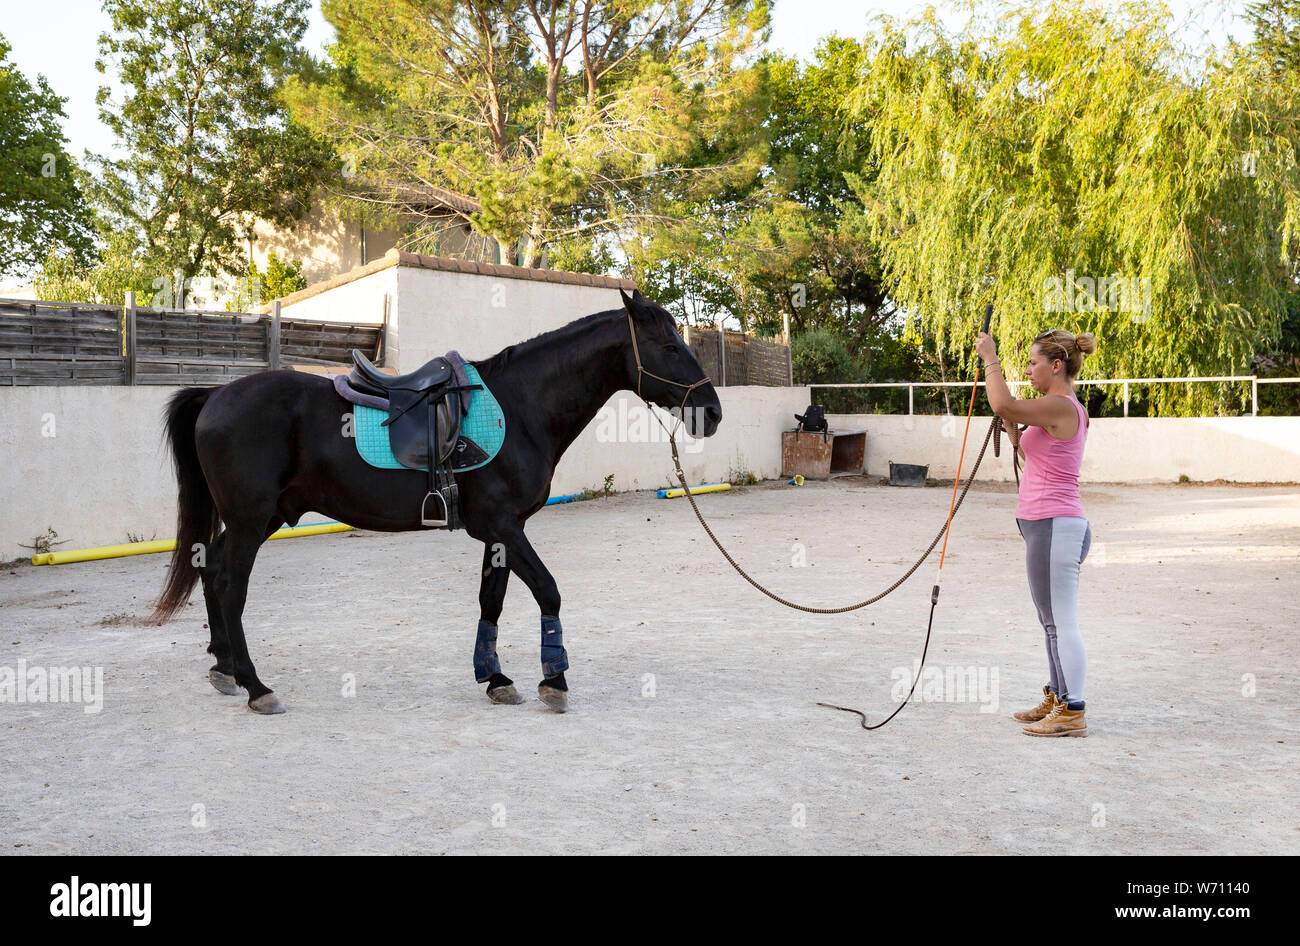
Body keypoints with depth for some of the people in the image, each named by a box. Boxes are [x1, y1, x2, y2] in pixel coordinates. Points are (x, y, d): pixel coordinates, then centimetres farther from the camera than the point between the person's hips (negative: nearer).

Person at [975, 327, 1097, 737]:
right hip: (1049, 526, 11)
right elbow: (1026, 449, 25)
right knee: (1053, 621, 18)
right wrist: (1010, 425, 16)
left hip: (1054, 527, -11)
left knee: (1061, 623, -4)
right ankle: (1056, 700, 29)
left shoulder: (1061, 407, -16)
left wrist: (990, 359, -16)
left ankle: (1072, 712, 3)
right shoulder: (1061, 408, 15)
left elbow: (1004, 405, -28)